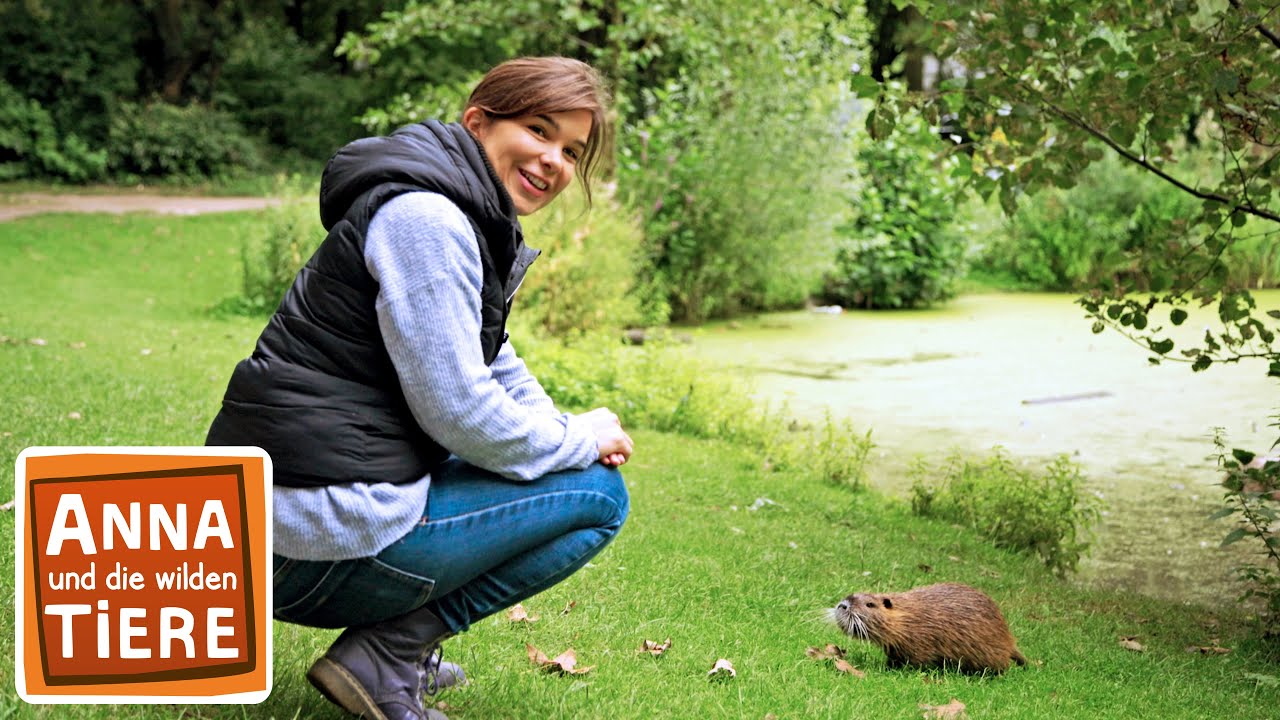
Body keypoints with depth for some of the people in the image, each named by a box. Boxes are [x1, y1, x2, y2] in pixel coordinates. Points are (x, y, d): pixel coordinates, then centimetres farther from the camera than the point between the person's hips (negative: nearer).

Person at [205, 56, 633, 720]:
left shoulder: (474, 223, 17)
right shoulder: (424, 218, -15)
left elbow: (495, 367, 27)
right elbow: (459, 410, -17)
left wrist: (564, 432, 8)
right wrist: (583, 441, -1)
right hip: (322, 538, -10)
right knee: (598, 493, -1)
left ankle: (392, 646, 16)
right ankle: (383, 658, -5)